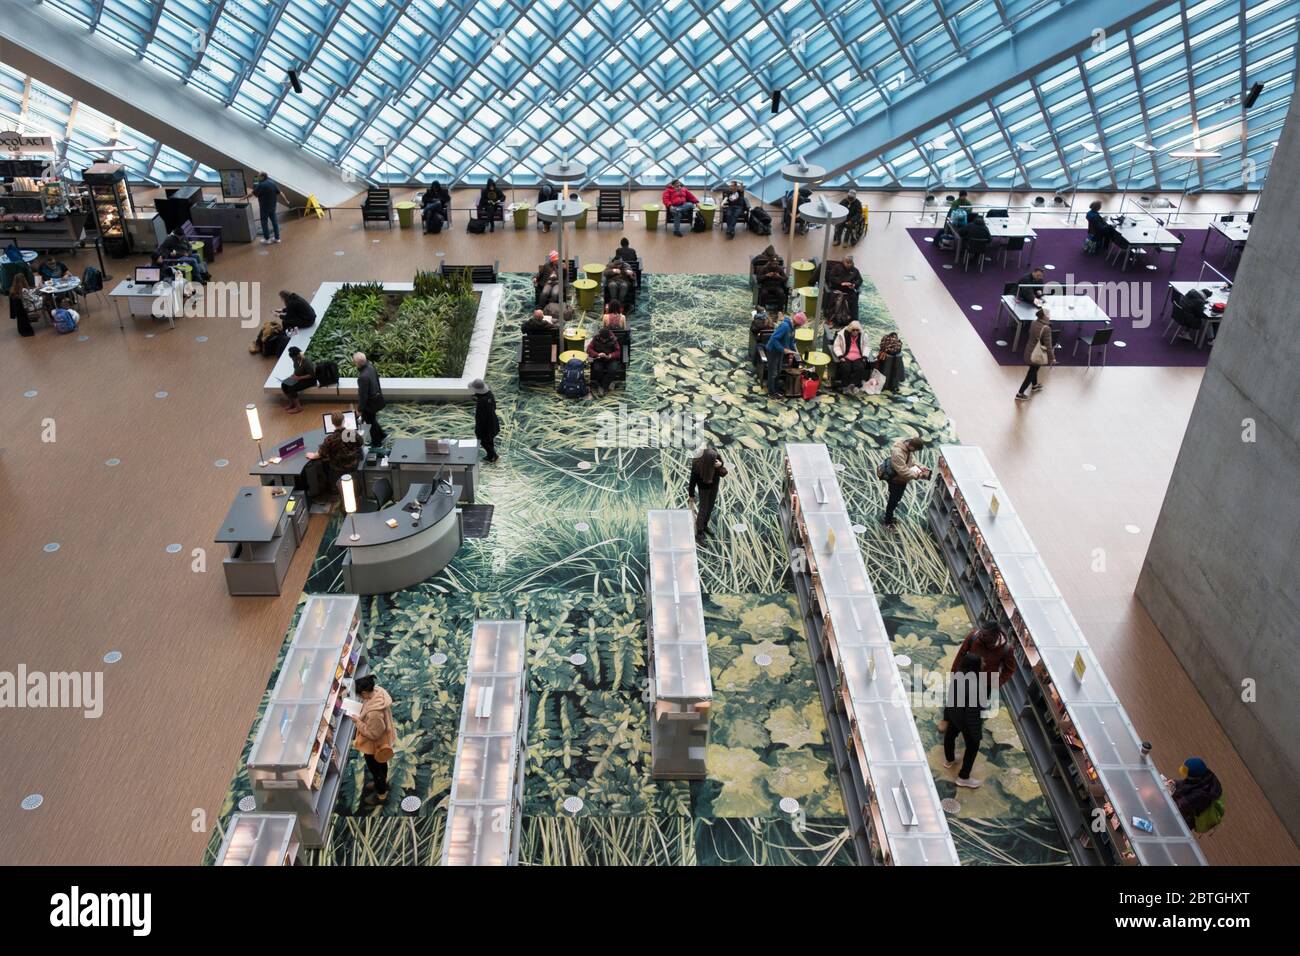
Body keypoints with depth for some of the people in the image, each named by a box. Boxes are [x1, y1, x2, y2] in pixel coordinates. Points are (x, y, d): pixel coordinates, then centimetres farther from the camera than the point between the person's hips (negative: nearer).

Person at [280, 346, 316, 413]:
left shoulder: (306, 362, -29)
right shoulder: (296, 359, -4)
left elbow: (311, 375, -24)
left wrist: (299, 378, -26)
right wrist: (294, 374, -3)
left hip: (309, 380, -9)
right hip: (298, 377, 9)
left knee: (291, 389, -25)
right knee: (283, 385, -10)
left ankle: (298, 407, -12)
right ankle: (291, 402, 6)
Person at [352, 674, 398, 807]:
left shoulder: (374, 713, -45)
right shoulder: (378, 691, -20)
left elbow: (373, 734, -30)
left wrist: (358, 721, -25)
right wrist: (361, 713, -7)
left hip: (374, 745, -8)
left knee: (374, 768, 20)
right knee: (381, 762, 34)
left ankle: (381, 795, 44)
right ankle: (383, 781, 61)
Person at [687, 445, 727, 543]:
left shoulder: (717, 458, -28)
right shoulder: (697, 464, -34)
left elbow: (724, 474, -19)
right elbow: (693, 480, -20)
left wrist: (720, 466, -41)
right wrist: (691, 495, -10)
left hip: (714, 486, 4)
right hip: (704, 487, -4)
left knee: (710, 507, 19)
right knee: (703, 509, 0)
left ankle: (705, 526, 43)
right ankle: (699, 534, 11)